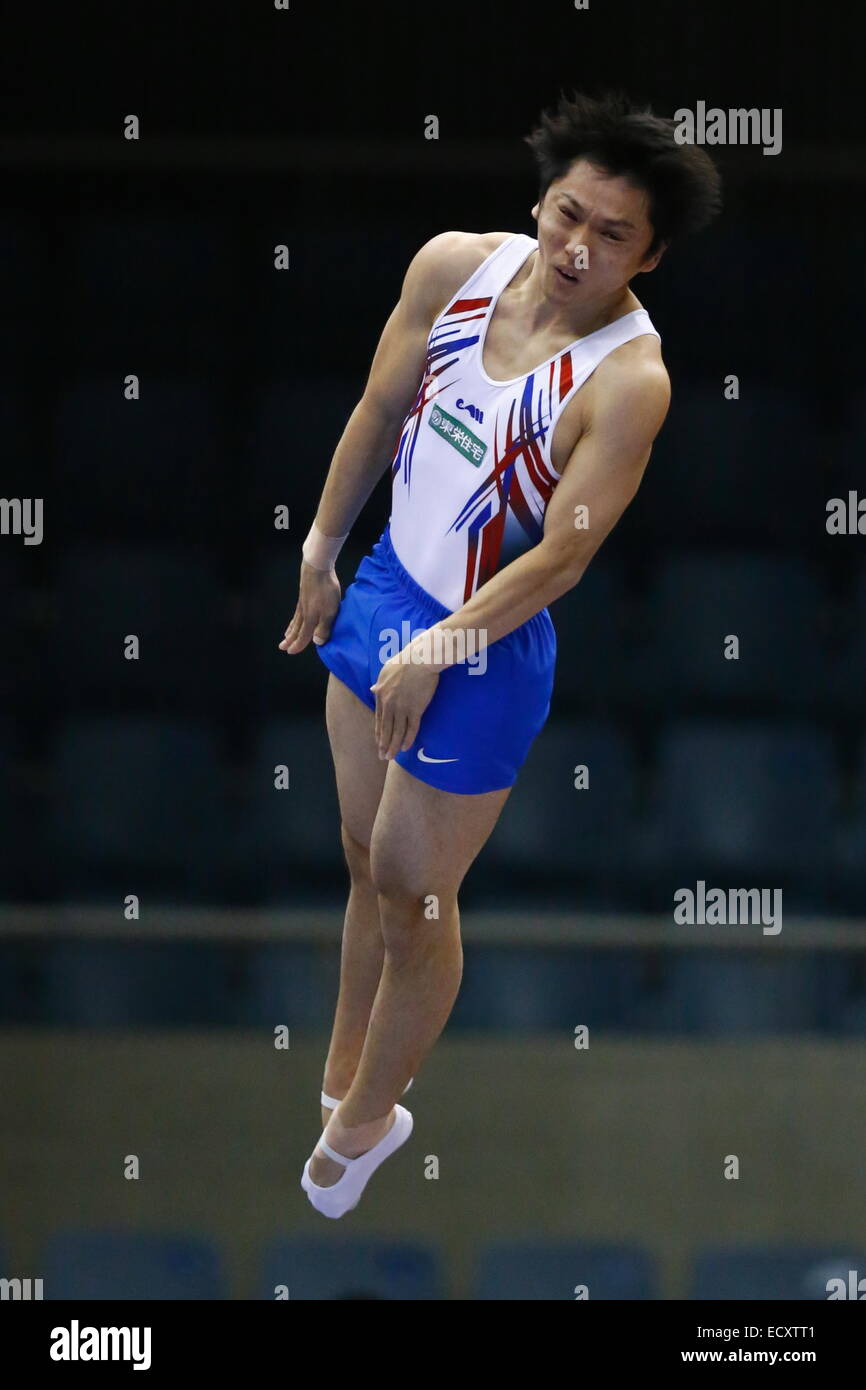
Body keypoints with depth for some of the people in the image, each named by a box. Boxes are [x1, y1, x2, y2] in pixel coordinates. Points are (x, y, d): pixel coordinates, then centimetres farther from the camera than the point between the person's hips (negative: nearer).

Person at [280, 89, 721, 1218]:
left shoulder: (628, 379, -28)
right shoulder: (457, 266, -10)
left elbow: (563, 556, -24)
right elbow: (381, 412, 4)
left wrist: (437, 650, -20)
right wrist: (322, 551, 12)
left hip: (486, 649, -6)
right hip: (389, 586, 6)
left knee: (411, 892, 9)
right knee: (368, 857, 20)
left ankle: (364, 1122, 29)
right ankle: (341, 1082, 39)